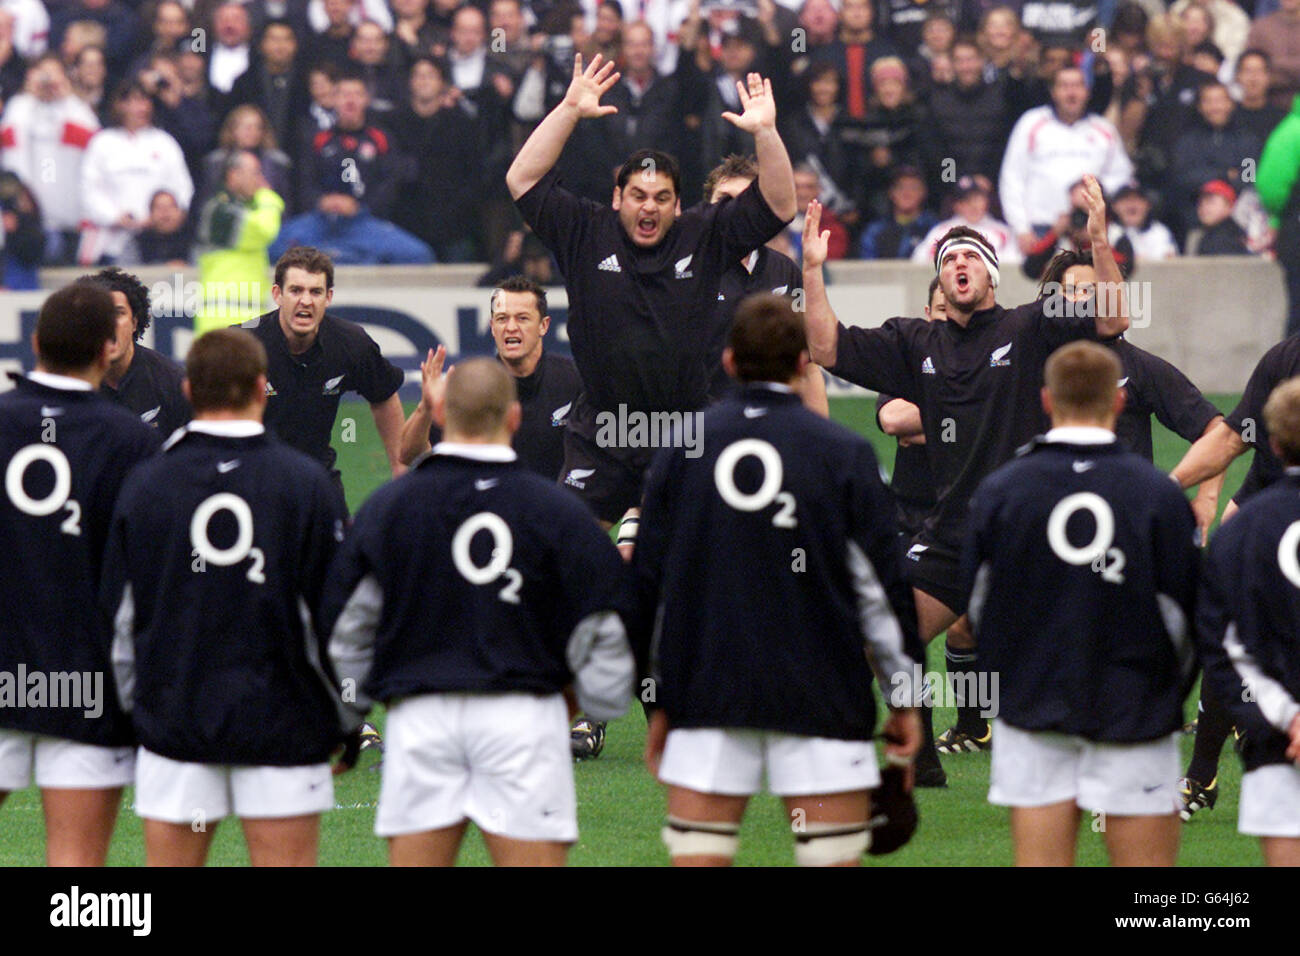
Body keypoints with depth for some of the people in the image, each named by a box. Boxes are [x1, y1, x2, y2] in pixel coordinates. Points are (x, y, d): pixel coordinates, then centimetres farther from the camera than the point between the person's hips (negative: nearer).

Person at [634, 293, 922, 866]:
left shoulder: (681, 449, 6)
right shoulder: (843, 454, -2)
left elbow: (648, 581, 8)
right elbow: (881, 584, -1)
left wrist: (659, 700, 15)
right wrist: (904, 692, 8)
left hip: (705, 696, 2)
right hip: (821, 700, -2)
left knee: (696, 854, 3)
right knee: (834, 856, 2)